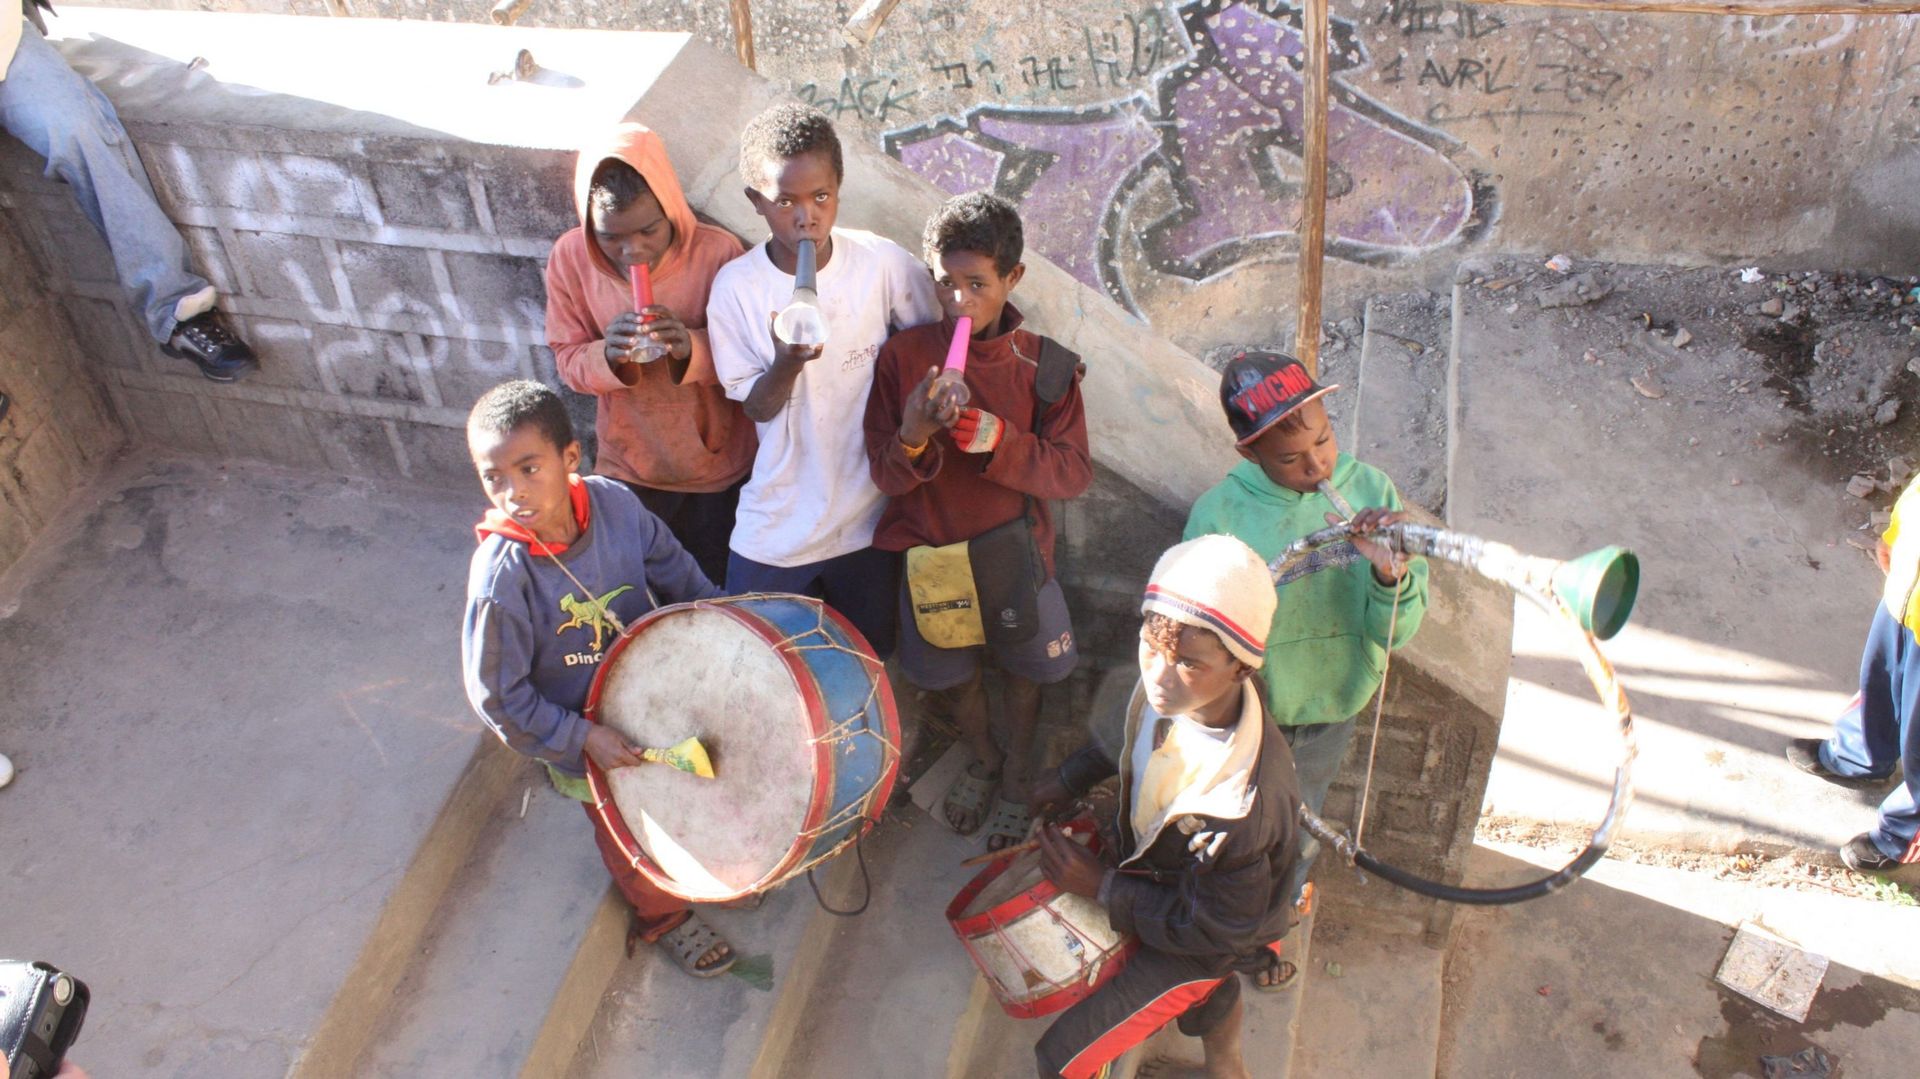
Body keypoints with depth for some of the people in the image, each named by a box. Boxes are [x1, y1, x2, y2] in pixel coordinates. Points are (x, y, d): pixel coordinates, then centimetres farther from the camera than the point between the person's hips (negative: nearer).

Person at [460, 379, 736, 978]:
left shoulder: (613, 502, -23)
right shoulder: (502, 576, -35)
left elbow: (672, 568, -3)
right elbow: (497, 694, -24)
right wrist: (582, 739, -23)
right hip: (583, 737, -4)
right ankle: (665, 917, 52)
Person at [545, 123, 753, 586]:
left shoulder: (717, 251, -20)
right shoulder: (571, 258, -13)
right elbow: (567, 359, -5)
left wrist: (691, 347, -33)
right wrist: (606, 355, -29)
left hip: (720, 467, -1)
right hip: (628, 469, 2)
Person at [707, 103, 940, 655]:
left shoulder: (883, 263, -13)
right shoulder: (736, 287, -12)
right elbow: (757, 407, -8)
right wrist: (787, 362, -27)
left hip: (870, 519, 1)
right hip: (777, 528, 0)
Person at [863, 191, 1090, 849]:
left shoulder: (1046, 364, -12)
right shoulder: (904, 355, -12)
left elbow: (1073, 473, -14)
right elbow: (885, 475, -11)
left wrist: (1001, 441, -31)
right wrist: (911, 439, -34)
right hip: (931, 551, 1)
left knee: (1024, 668, 20)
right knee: (953, 673, 22)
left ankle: (1016, 774, 48)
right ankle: (982, 758, 52)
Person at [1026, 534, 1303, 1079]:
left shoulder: (1240, 802, -42)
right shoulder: (1177, 694, -23)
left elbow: (1215, 928, -25)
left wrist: (1103, 888, -22)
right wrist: (1070, 779, 3)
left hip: (1206, 943, -6)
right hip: (1148, 858, 6)